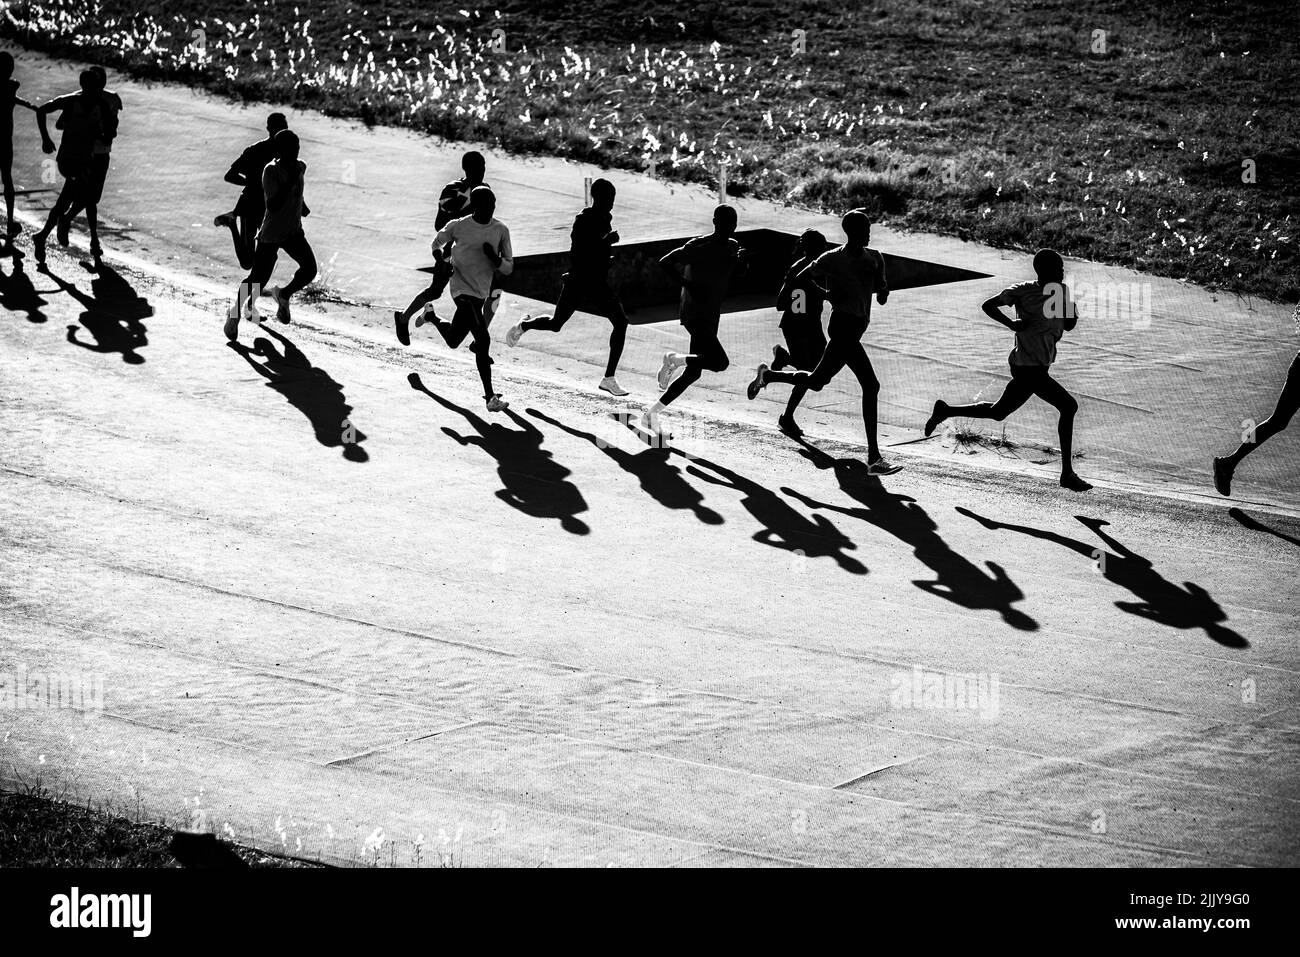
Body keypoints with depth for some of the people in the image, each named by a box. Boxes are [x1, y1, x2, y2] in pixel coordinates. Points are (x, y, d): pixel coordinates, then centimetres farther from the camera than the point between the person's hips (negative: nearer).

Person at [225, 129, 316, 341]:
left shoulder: (300, 167, 2)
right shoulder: (271, 170, -20)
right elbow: (273, 206, -29)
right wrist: (291, 181, -32)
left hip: (294, 231, 6)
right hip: (271, 234, -6)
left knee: (310, 269, -14)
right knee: (258, 279, -3)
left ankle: (283, 294, 15)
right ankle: (235, 313, 23)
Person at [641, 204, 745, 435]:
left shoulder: (733, 247, 11)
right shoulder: (699, 246, -13)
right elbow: (666, 262, -13)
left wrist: (742, 262, -4)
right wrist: (690, 287, -20)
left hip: (711, 318, 9)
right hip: (695, 314, -9)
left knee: (693, 372, 8)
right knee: (720, 362, -24)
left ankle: (652, 413, 16)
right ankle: (675, 359, -1)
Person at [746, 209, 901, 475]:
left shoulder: (875, 259, 11)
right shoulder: (832, 259, -6)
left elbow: (881, 298, 14)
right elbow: (799, 279, 4)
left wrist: (881, 287, -10)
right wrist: (828, 294, -10)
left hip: (856, 328, 9)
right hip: (843, 325, -9)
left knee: (816, 382, 17)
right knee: (870, 386, -19)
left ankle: (767, 375, 38)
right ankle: (874, 458, -16)